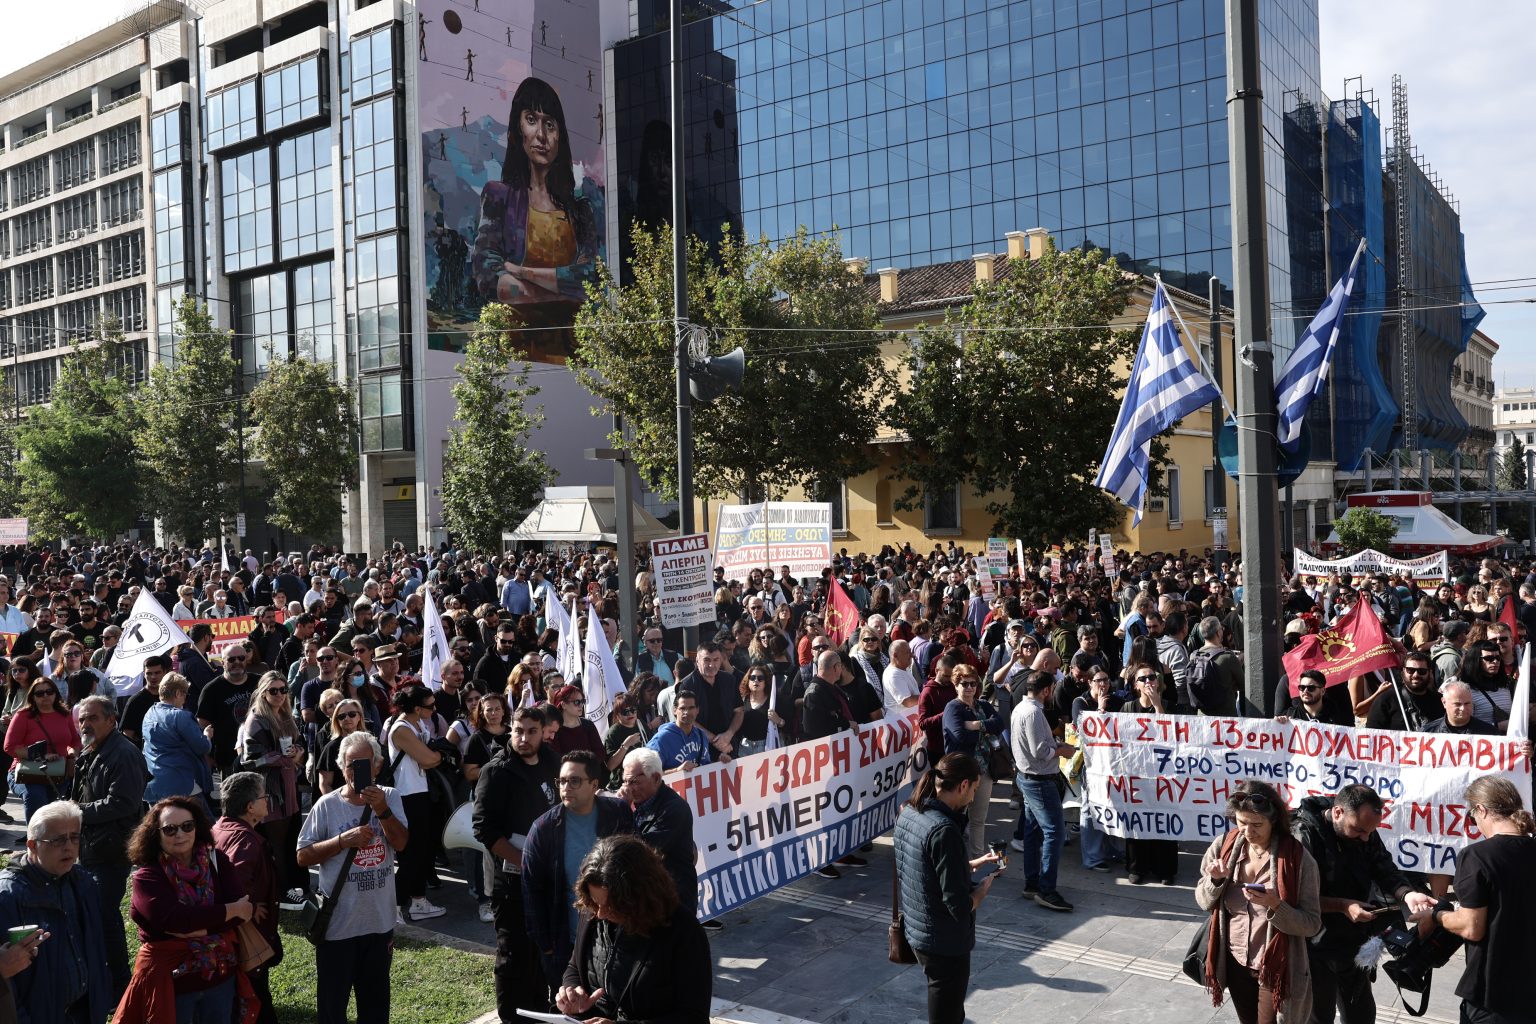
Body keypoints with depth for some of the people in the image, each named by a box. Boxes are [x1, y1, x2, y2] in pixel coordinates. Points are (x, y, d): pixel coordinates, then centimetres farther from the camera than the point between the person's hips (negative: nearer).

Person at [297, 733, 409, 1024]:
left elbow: (401, 843, -13)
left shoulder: (390, 798, -2)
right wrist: (343, 840, -21)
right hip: (337, 923, -2)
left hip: (379, 921, 3)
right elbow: (303, 857, -8)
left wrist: (382, 810, -27)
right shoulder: (327, 805, -9)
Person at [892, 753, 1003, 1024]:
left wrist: (970, 865, 11)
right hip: (945, 941, -8)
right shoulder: (944, 830, -29)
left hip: (915, 930, 8)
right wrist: (984, 888, -9)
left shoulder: (908, 814, -2)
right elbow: (960, 907, -27)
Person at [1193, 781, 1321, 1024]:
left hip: (1275, 966, -4)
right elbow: (1203, 902, 2)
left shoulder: (1298, 858, -18)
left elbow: (1312, 924, -14)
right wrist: (1215, 881, -18)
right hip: (1235, 962, 4)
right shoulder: (1223, 847, -7)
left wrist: (1275, 905, -31)